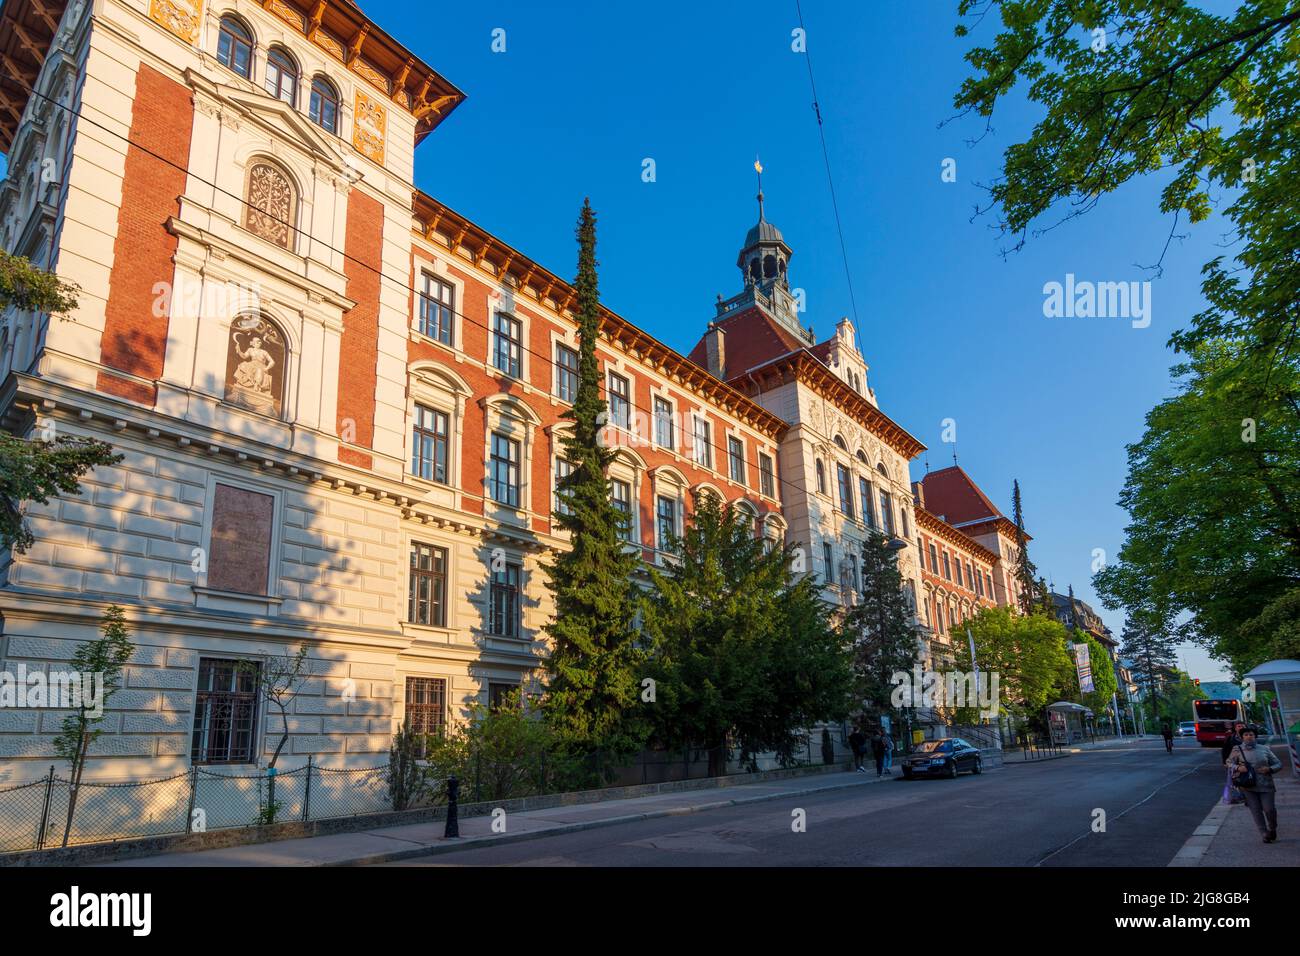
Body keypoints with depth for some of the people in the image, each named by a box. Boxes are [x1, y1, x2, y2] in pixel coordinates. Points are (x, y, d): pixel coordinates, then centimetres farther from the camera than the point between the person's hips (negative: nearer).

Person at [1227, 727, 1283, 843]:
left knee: (1269, 809, -2)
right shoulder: (1237, 750, 2)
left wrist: (1269, 769, -10)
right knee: (1256, 810, -1)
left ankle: (1272, 829, 28)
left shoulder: (1265, 749, 5)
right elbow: (1229, 763, 5)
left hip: (1265, 785, 1)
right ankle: (1264, 834, 11)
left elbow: (1278, 764, 10)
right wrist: (1238, 768, -16)